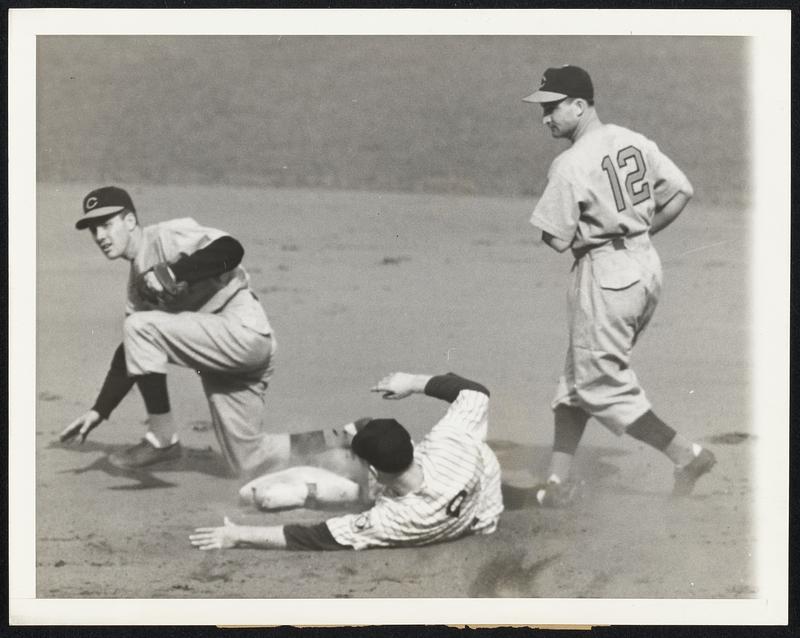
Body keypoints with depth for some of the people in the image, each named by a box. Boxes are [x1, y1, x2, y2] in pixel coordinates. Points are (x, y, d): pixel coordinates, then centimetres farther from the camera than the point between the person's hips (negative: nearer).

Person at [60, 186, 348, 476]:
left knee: (140, 327, -20)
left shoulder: (167, 235, -6)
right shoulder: (138, 279, 19)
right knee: (249, 463, 7)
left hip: (244, 331, -10)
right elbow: (134, 353, 21)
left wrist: (174, 273, -26)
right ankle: (339, 442, 19)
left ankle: (162, 439, -12)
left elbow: (230, 250, -22)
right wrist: (98, 411, 16)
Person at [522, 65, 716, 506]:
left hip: (604, 275, -9)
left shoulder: (570, 165, -17)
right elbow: (681, 192, 7)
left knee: (601, 386, 4)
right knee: (579, 374, 16)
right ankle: (557, 481, 17)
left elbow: (556, 239, -16)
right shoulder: (634, 142, 5)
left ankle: (687, 454, 2)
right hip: (647, 264, 9)